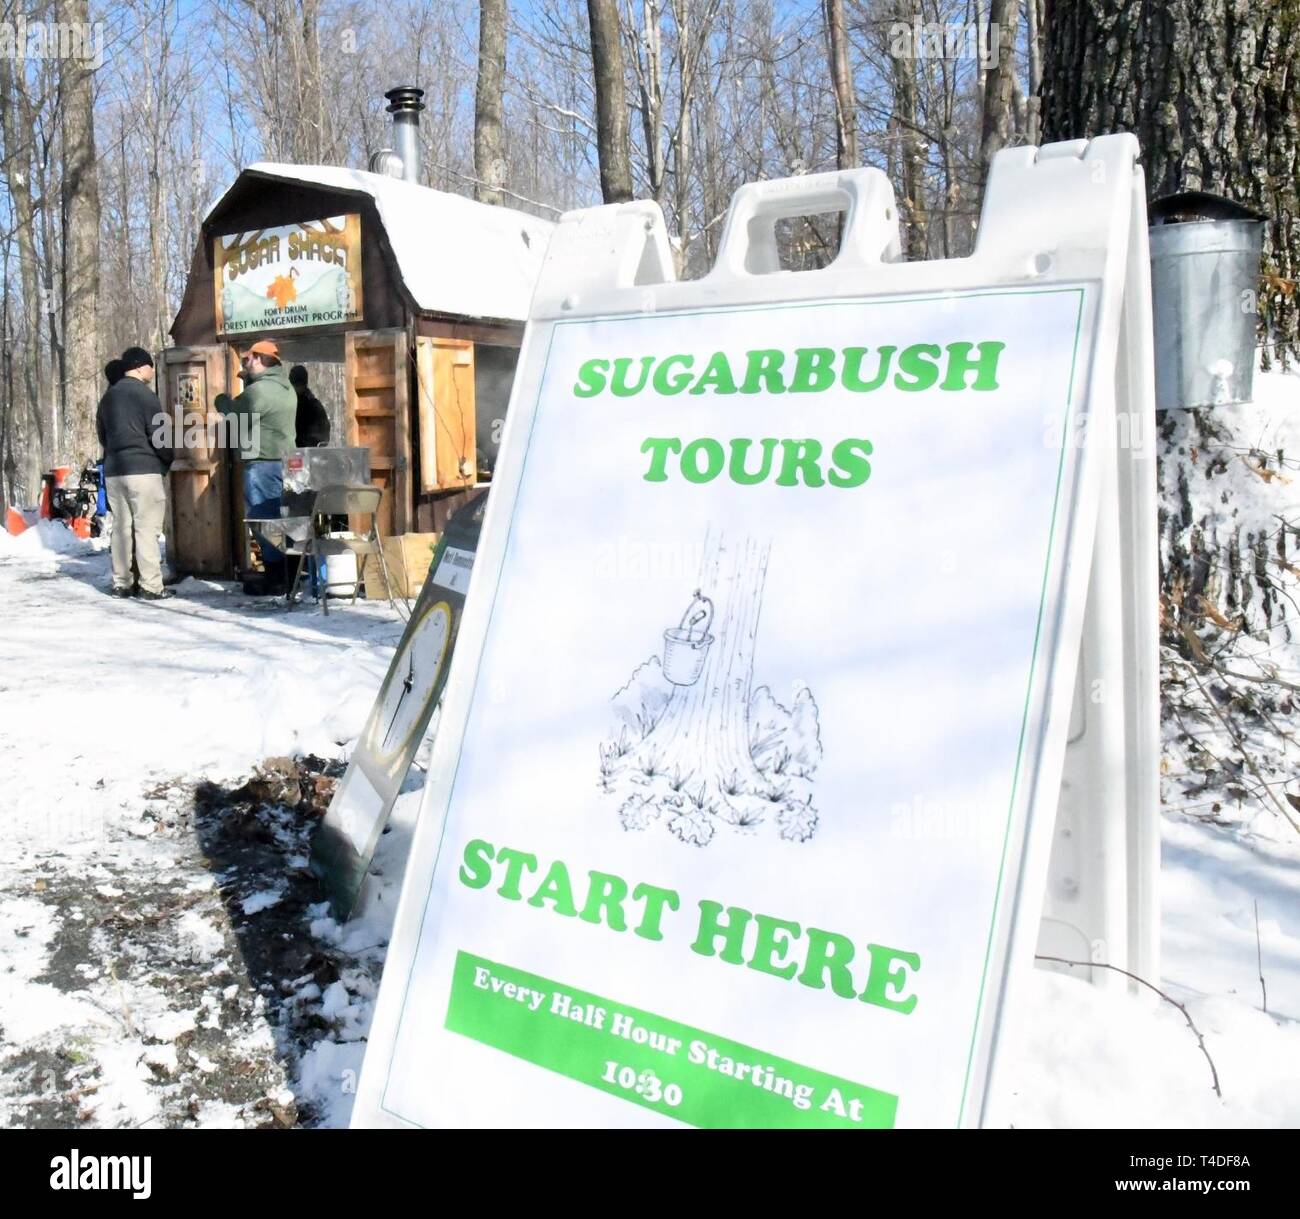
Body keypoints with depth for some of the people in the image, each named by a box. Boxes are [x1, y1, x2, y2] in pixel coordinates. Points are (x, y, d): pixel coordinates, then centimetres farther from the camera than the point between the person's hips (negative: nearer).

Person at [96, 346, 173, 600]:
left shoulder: (108, 397, 15)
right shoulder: (144, 394, -8)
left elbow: (102, 434, 20)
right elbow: (158, 435, -10)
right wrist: (168, 459, 6)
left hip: (113, 470, 7)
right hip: (143, 469, -7)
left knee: (121, 527, 10)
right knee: (146, 528, -7)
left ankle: (120, 583, 12)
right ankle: (151, 586, -8)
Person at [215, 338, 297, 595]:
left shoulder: (258, 390, -14)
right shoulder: (285, 387, 16)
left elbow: (235, 414, -4)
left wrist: (222, 400, 16)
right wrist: (249, 379, 19)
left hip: (262, 463, -9)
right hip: (283, 460, 9)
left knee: (262, 520, -6)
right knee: (276, 519, 12)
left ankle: (275, 580, -5)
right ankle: (283, 574, 16)